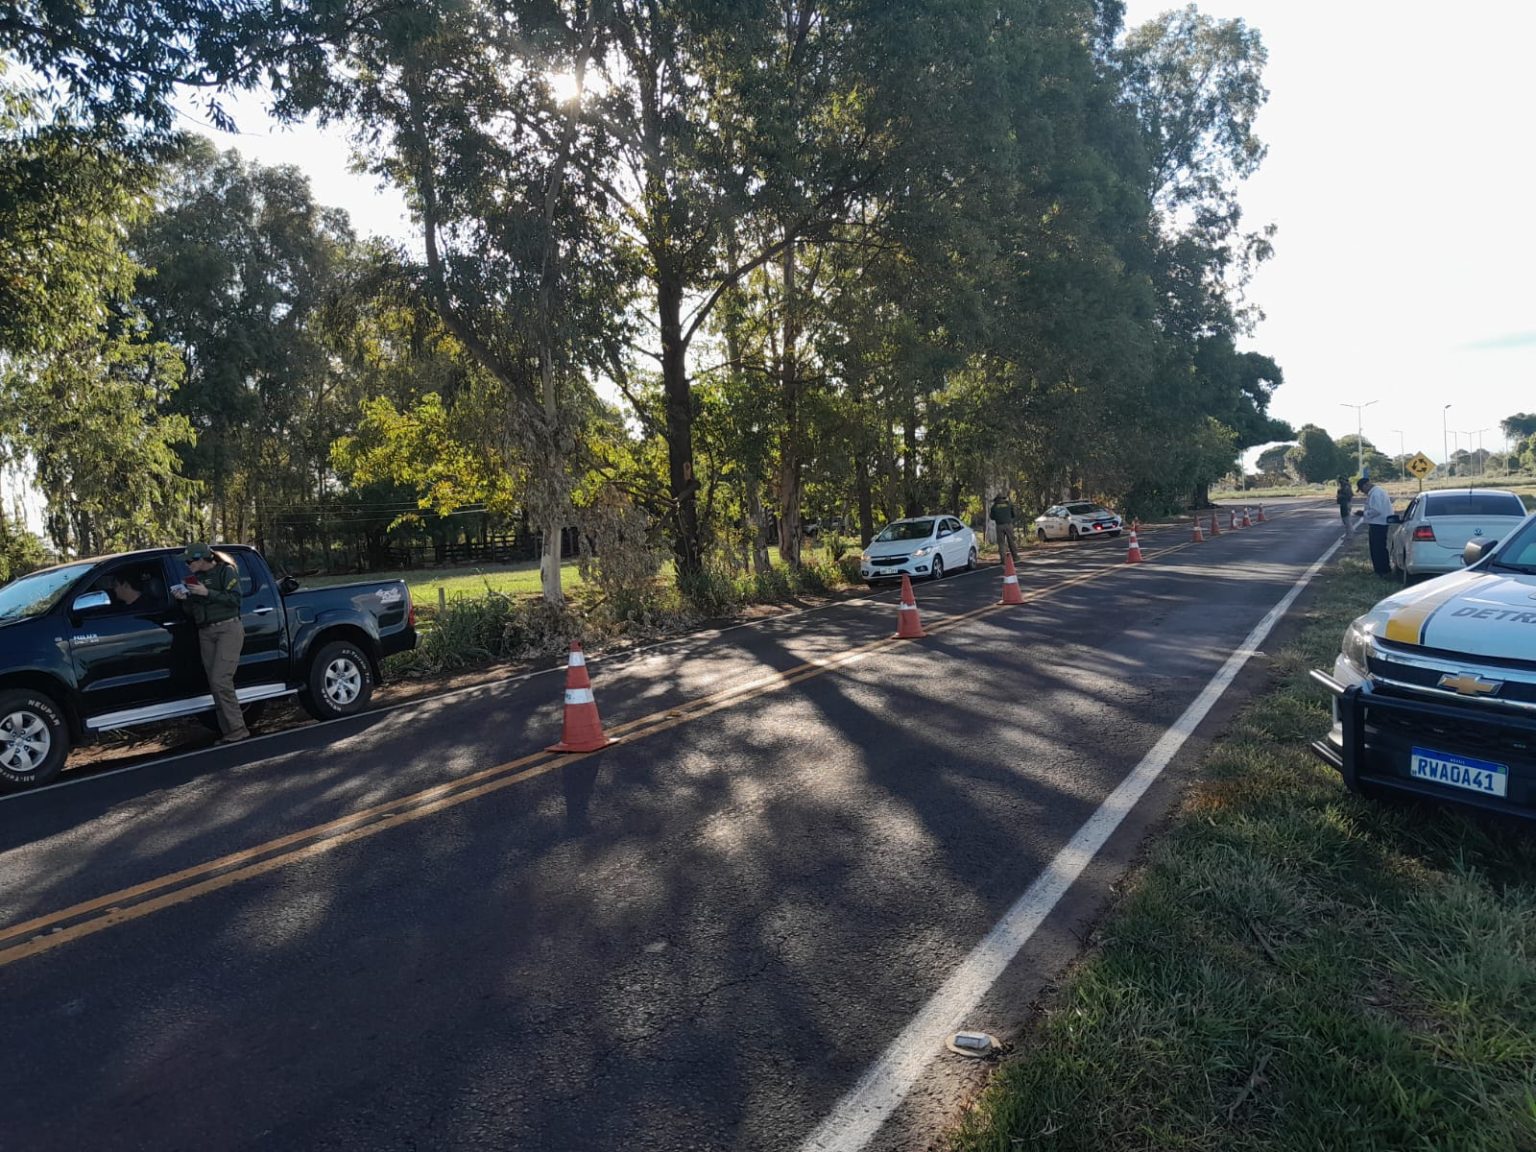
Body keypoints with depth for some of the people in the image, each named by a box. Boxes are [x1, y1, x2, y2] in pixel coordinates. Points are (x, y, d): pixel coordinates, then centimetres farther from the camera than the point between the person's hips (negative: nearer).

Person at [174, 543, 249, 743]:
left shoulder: (225, 571, -1)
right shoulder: (194, 578, 17)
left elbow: (235, 599, -12)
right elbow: (191, 612, 18)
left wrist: (207, 593, -17)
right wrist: (184, 599, -1)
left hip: (228, 629, -7)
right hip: (205, 634, 7)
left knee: (220, 681, -17)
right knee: (215, 684, 1)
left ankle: (237, 729, -13)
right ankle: (229, 732, 3)